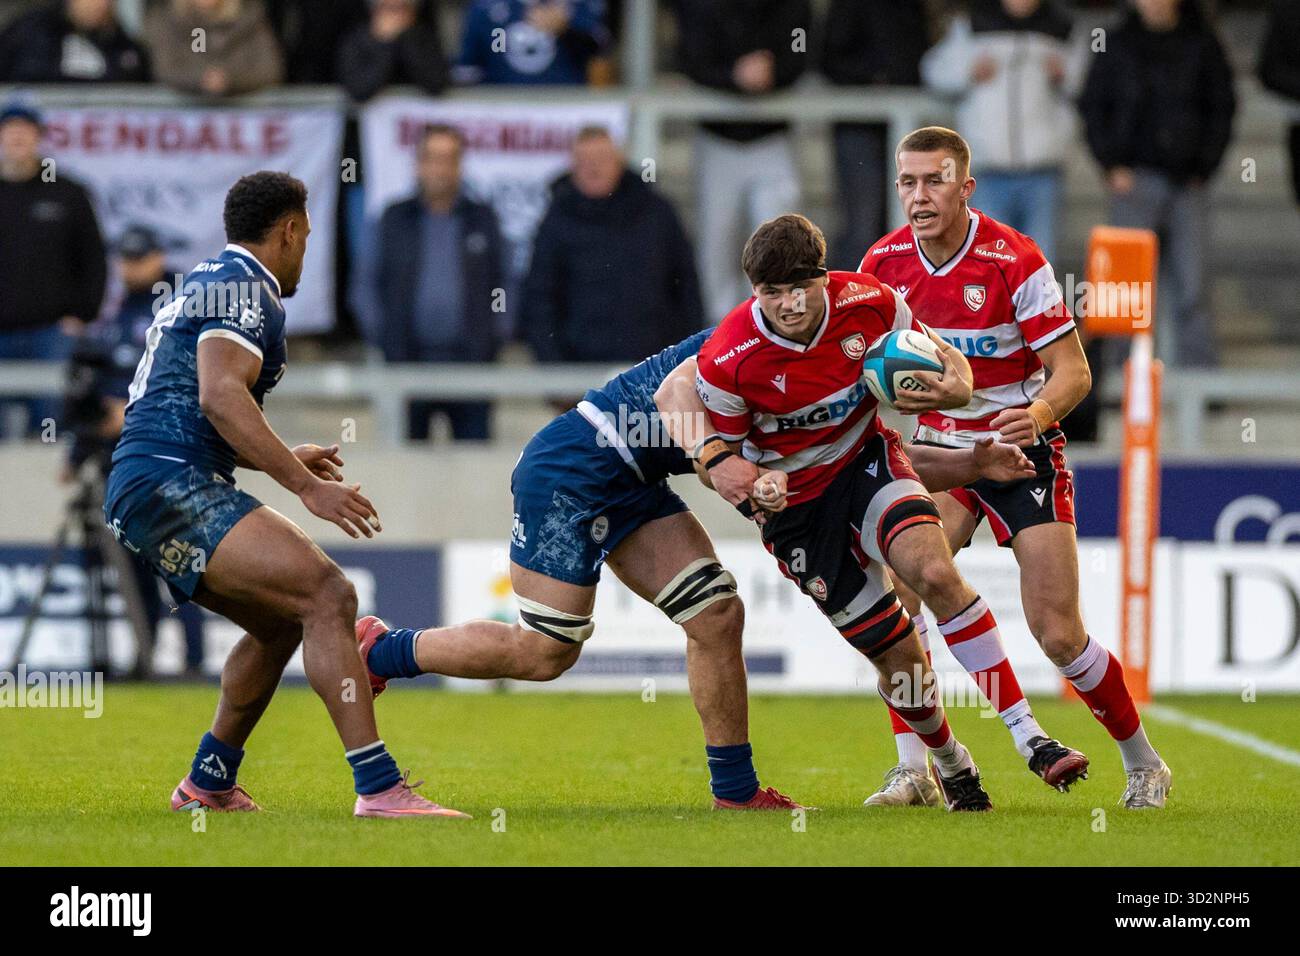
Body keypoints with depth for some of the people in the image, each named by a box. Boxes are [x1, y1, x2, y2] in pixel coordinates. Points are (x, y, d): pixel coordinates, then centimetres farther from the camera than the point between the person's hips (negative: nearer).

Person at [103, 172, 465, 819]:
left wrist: (285, 459, 38)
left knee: (282, 621, 24)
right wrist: (306, 485, -21)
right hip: (172, 485, -11)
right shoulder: (246, 291, -5)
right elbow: (220, 396, -21)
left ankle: (208, 783, 31)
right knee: (328, 595, -20)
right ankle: (378, 788, -30)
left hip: (139, 493, 11)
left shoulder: (202, 287, 27)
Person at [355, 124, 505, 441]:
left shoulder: (482, 219, 10)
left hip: (469, 356, 0)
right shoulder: (396, 219, 10)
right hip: (408, 360, 0)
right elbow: (368, 282, 13)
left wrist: (491, 338, 5)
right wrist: (380, 336, 3)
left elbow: (502, 283, 15)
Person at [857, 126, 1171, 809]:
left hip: (1020, 447, -4)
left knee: (1059, 636, -8)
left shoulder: (1013, 259, -17)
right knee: (897, 587, -21)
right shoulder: (884, 261, -5)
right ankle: (912, 768, -15)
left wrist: (1039, 412, -35)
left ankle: (1143, 763, 15)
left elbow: (1073, 372, -15)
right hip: (938, 447, 4)